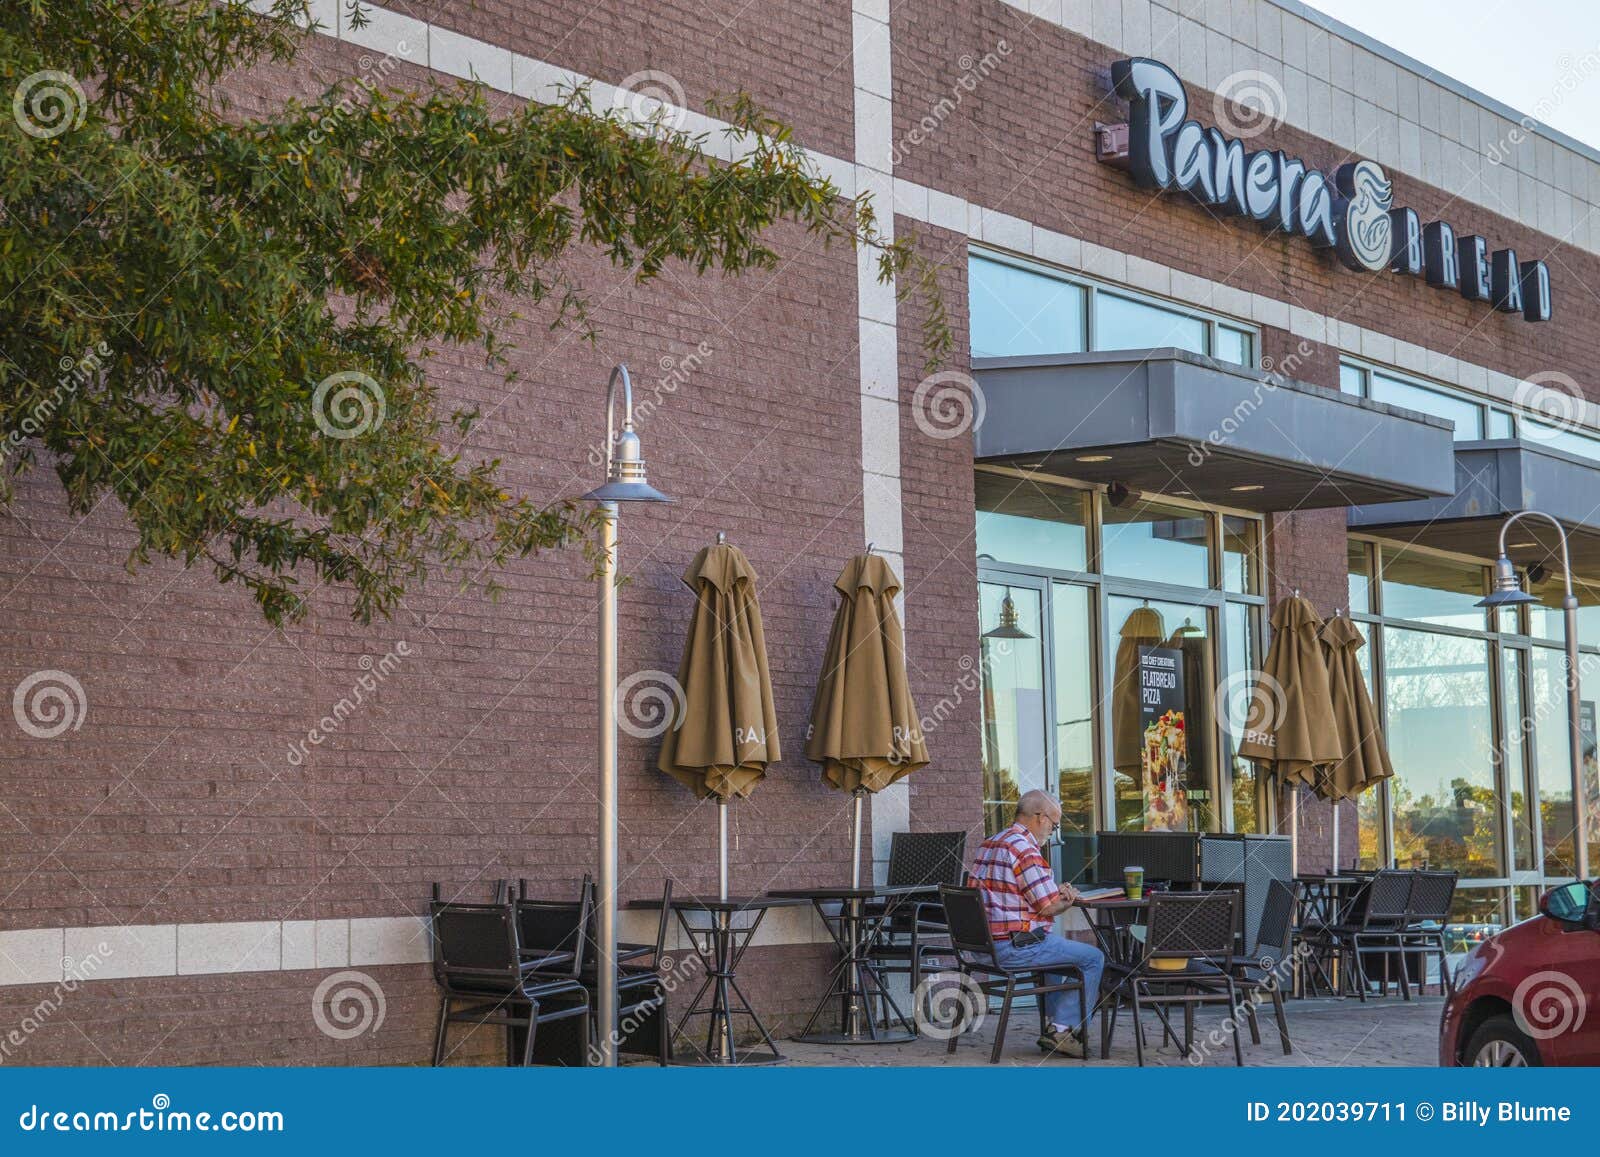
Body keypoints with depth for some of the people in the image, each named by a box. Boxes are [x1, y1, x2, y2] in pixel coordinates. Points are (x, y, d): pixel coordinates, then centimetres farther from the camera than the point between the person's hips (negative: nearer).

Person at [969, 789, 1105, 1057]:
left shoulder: (989, 844, 14)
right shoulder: (1025, 849, -17)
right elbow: (1049, 908, -17)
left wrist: (1056, 892, 14)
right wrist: (1068, 900, 5)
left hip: (986, 943, 10)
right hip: (1015, 948, -10)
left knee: (1058, 946, 34)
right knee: (1093, 958, 0)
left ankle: (1056, 1021, 33)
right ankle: (1062, 1030, 1)